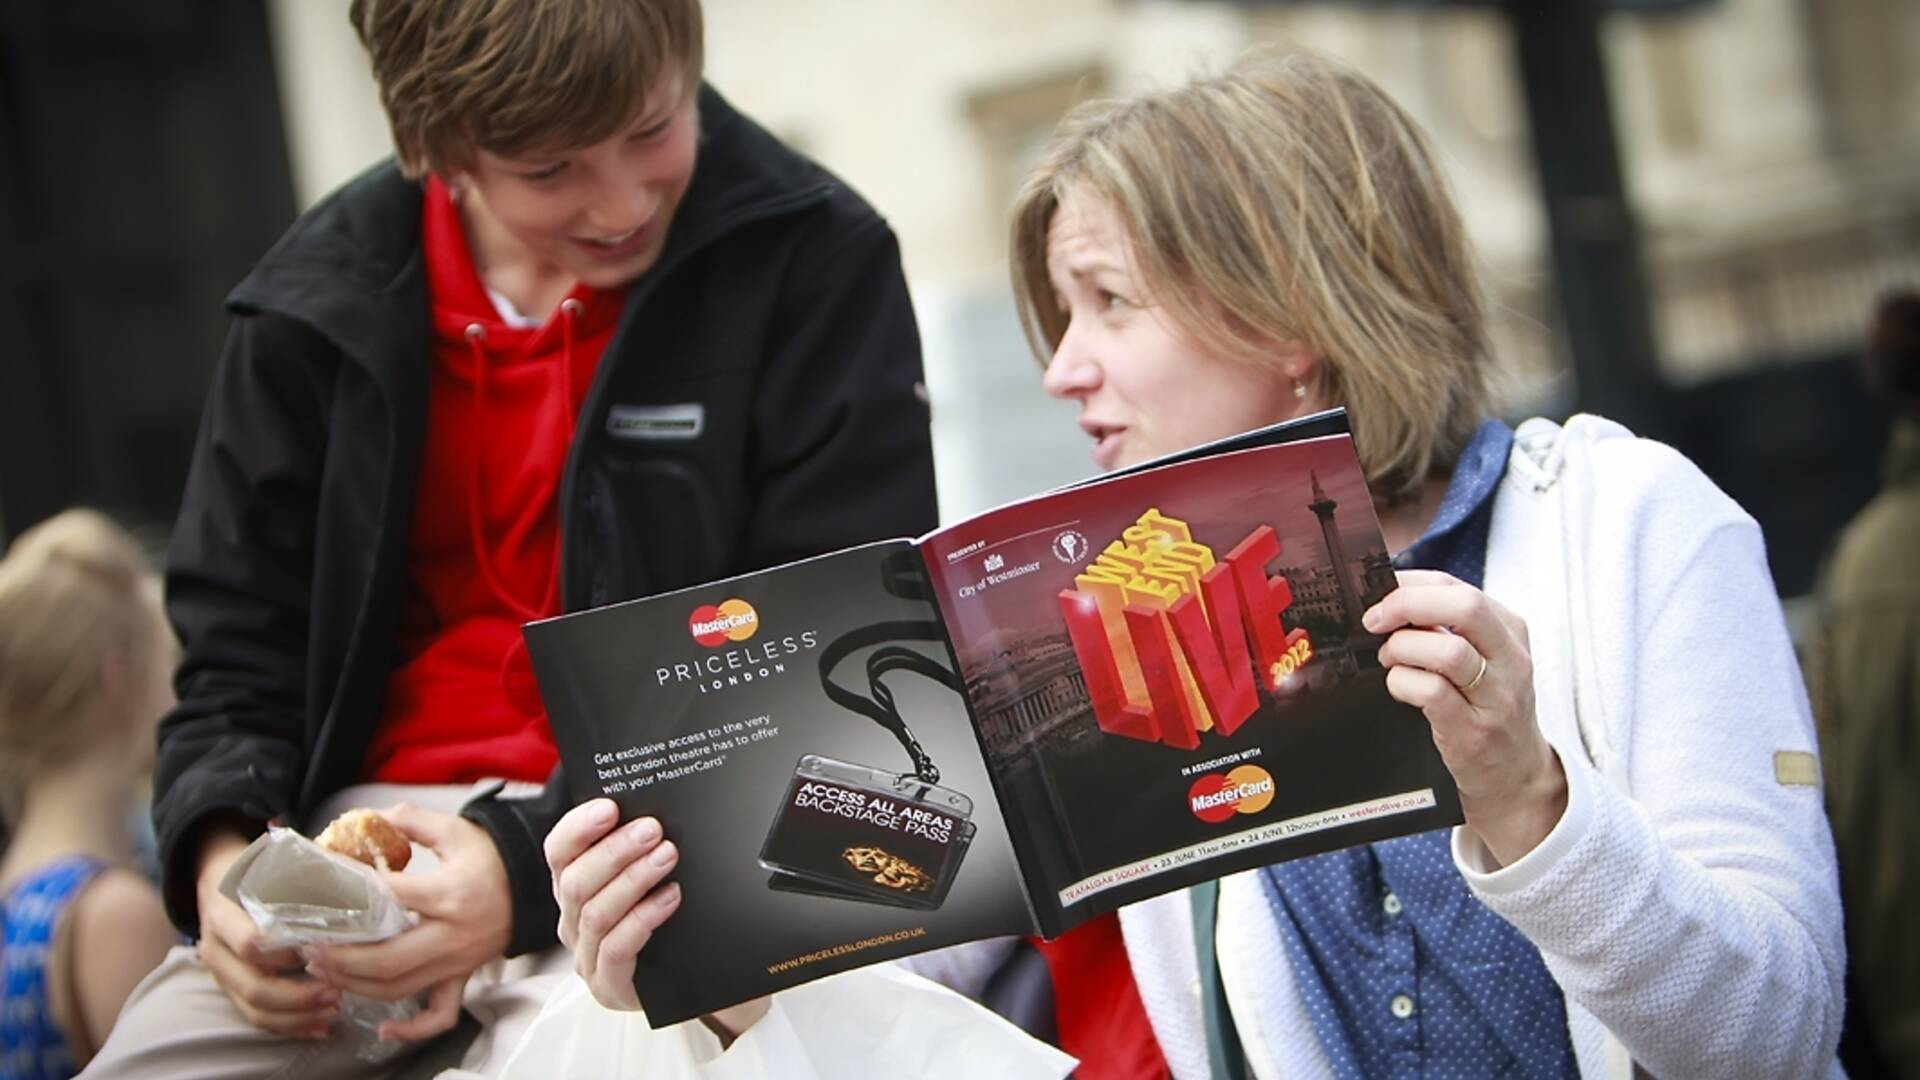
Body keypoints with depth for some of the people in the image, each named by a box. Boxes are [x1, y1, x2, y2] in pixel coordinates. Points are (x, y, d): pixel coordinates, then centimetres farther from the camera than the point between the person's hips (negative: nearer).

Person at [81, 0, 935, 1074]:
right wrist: (222, 847, -10)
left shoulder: (814, 259, -7)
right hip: (377, 831, 4)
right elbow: (240, 650, 13)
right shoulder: (319, 303, 4)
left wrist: (533, 867, -21)